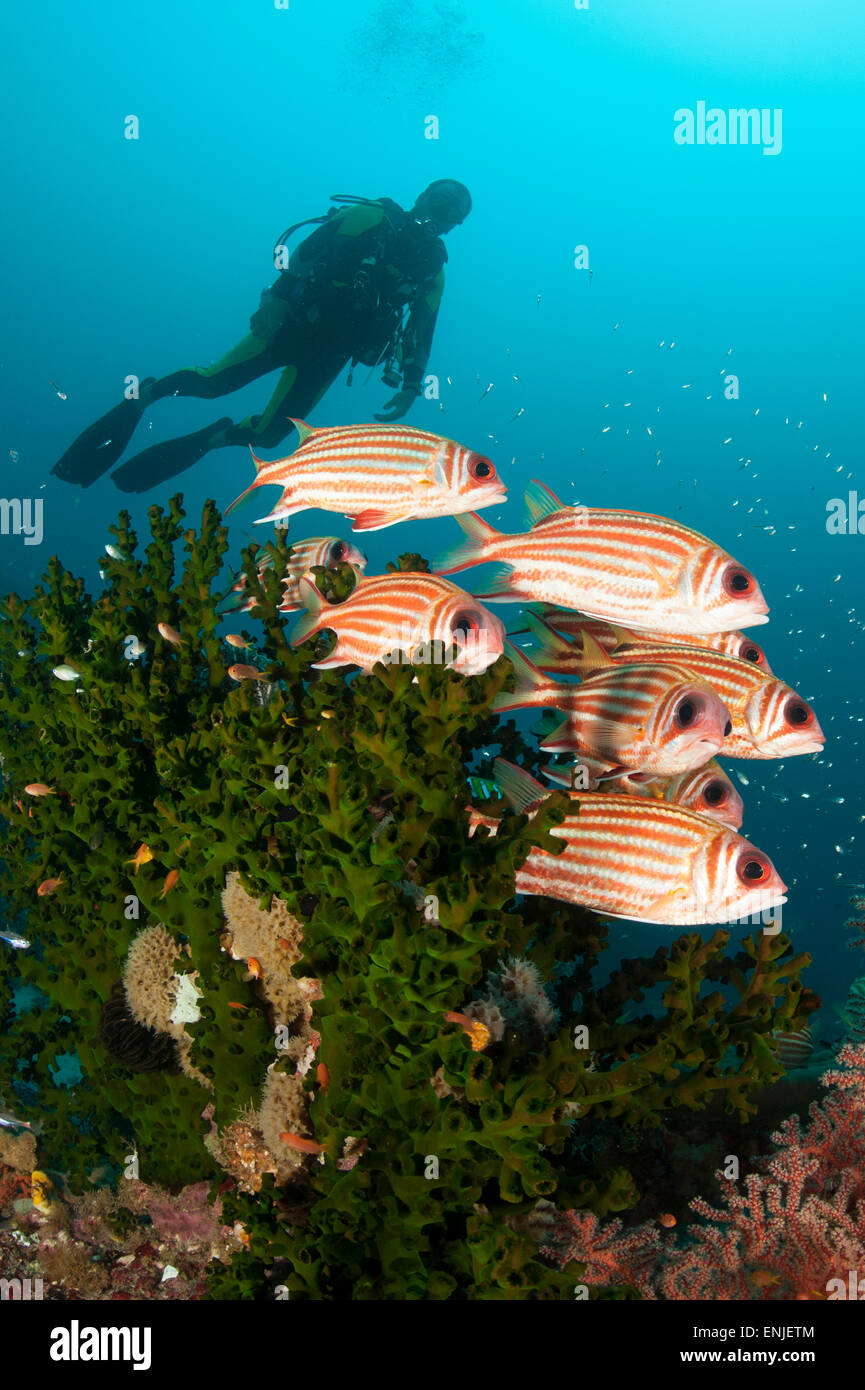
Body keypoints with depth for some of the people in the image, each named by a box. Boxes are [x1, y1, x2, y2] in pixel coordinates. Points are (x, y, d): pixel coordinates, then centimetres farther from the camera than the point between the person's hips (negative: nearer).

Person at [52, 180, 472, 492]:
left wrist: (411, 386, 2)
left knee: (268, 435, -3)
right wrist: (277, 299, -20)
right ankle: (145, 394, 10)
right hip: (299, 320, -4)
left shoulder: (432, 267, 11)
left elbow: (421, 333, 14)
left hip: (331, 351, 4)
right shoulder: (372, 217, -2)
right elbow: (306, 252, -8)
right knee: (215, 382, -16)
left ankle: (208, 439, 23)